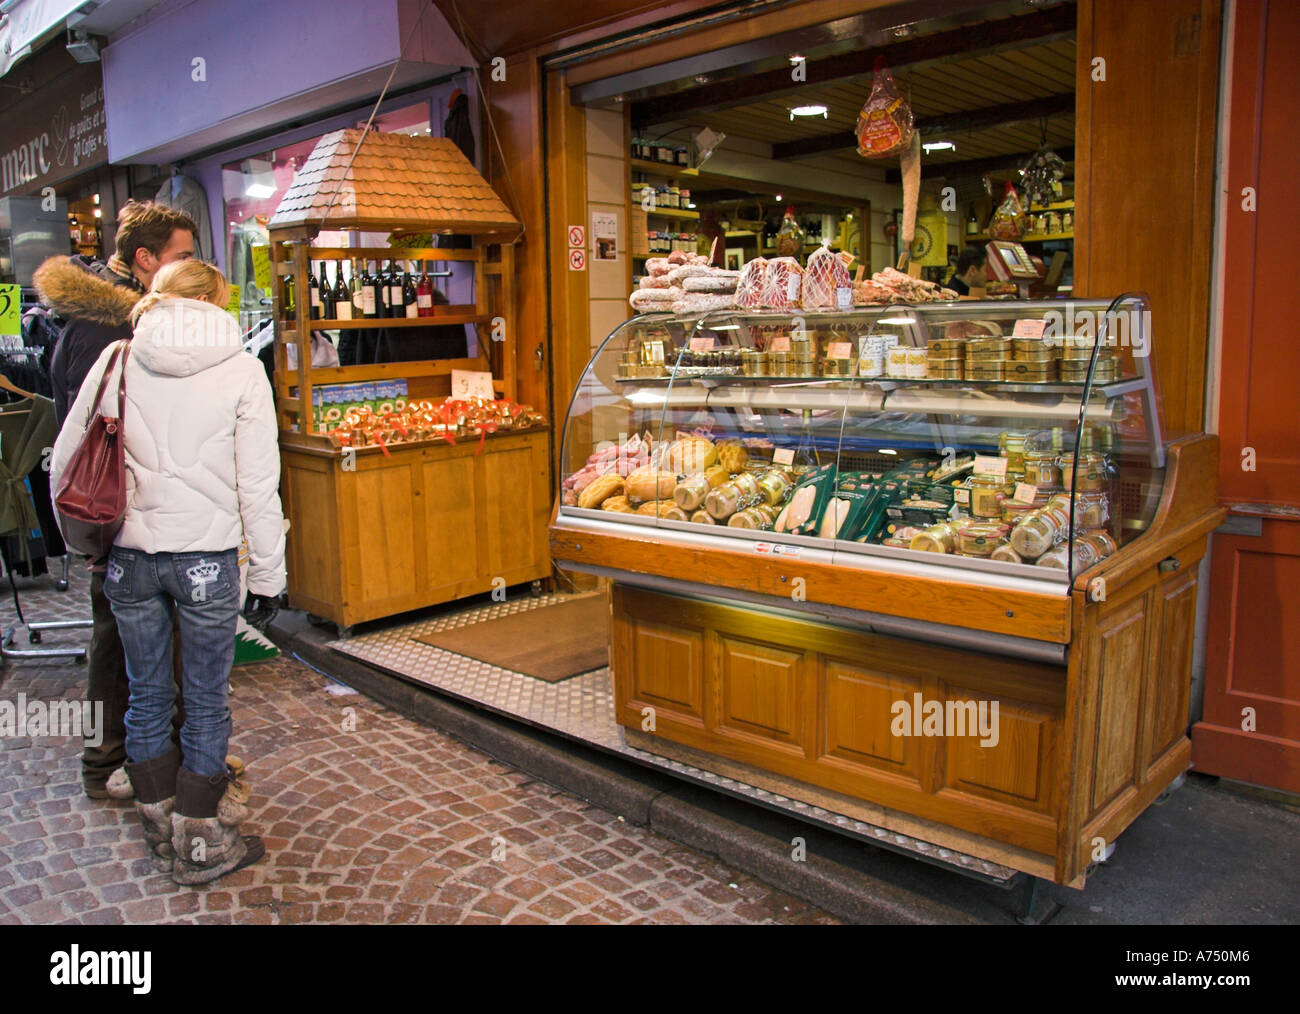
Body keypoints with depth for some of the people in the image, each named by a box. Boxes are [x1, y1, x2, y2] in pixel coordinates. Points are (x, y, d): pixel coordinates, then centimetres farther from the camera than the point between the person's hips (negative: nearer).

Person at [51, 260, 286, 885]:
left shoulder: (118, 359, 2)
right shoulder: (240, 369, -5)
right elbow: (259, 487, -6)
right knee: (206, 702, 10)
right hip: (206, 557, -3)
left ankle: (162, 834, 33)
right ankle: (198, 845, 21)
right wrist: (267, 576, 1)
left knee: (147, 697, 17)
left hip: (129, 556, 3)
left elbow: (64, 463, 5)